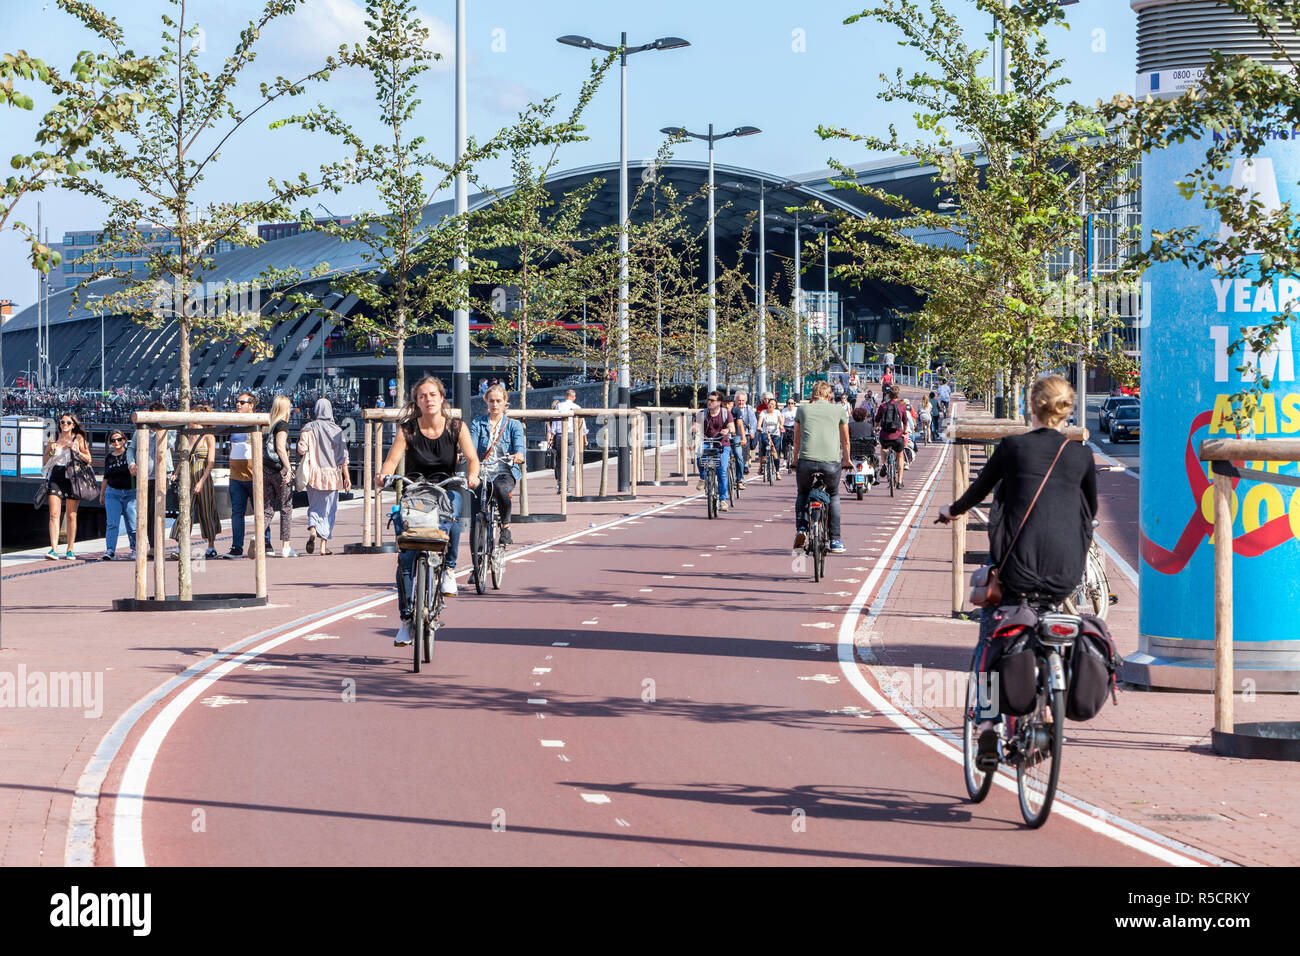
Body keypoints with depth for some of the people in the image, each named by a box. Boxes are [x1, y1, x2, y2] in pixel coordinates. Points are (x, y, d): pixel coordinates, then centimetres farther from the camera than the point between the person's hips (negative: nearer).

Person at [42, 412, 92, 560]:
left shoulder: (79, 438, 6)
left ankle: (70, 550, 10)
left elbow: (88, 459, 5)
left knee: (72, 515, 1)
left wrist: (77, 451, -11)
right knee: (54, 514, -11)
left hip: (72, 478, -1)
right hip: (55, 477, 1)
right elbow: (45, 460, 16)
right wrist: (51, 451, -3)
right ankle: (54, 549, -17)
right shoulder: (53, 439, 12)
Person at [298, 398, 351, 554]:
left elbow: (301, 449, -10)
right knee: (329, 509, 8)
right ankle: (323, 545, 4)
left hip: (313, 474, 0)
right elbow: (343, 456, -3)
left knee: (314, 506, 13)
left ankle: (312, 530, -16)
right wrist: (347, 477, 1)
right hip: (332, 474, 0)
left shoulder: (308, 428, -2)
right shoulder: (336, 430, -1)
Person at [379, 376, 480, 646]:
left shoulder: (456, 427, -1)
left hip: (446, 489, 0)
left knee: (451, 516, -35)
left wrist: (472, 475, -29)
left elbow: (472, 457, -7)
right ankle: (406, 617, -2)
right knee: (406, 557, -12)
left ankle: (449, 567, -6)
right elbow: (392, 459, -12)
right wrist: (385, 474, -34)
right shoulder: (407, 429, -4)